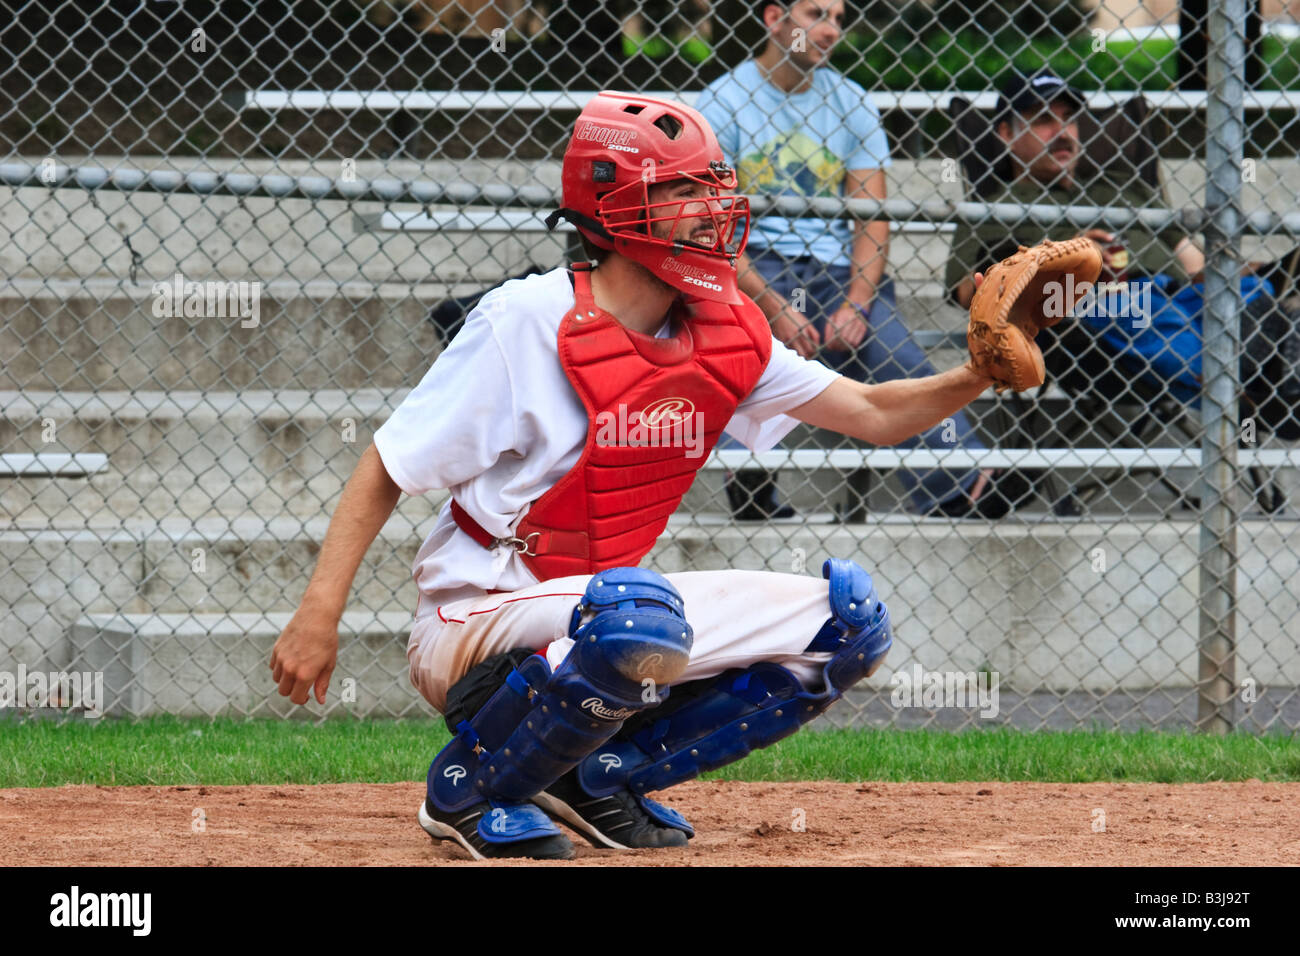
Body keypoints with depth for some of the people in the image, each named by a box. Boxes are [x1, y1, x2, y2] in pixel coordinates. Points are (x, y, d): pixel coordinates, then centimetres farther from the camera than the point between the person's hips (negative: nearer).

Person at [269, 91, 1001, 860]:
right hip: (477, 620, -7)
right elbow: (386, 472, -14)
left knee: (851, 618, -3)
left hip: (598, 610, 7)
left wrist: (976, 377, -14)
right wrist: (318, 616, -22)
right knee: (640, 617, -39)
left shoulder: (725, 336, 3)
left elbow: (875, 415, 5)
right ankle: (468, 791, -13)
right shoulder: (525, 324, -16)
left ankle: (602, 774, 2)